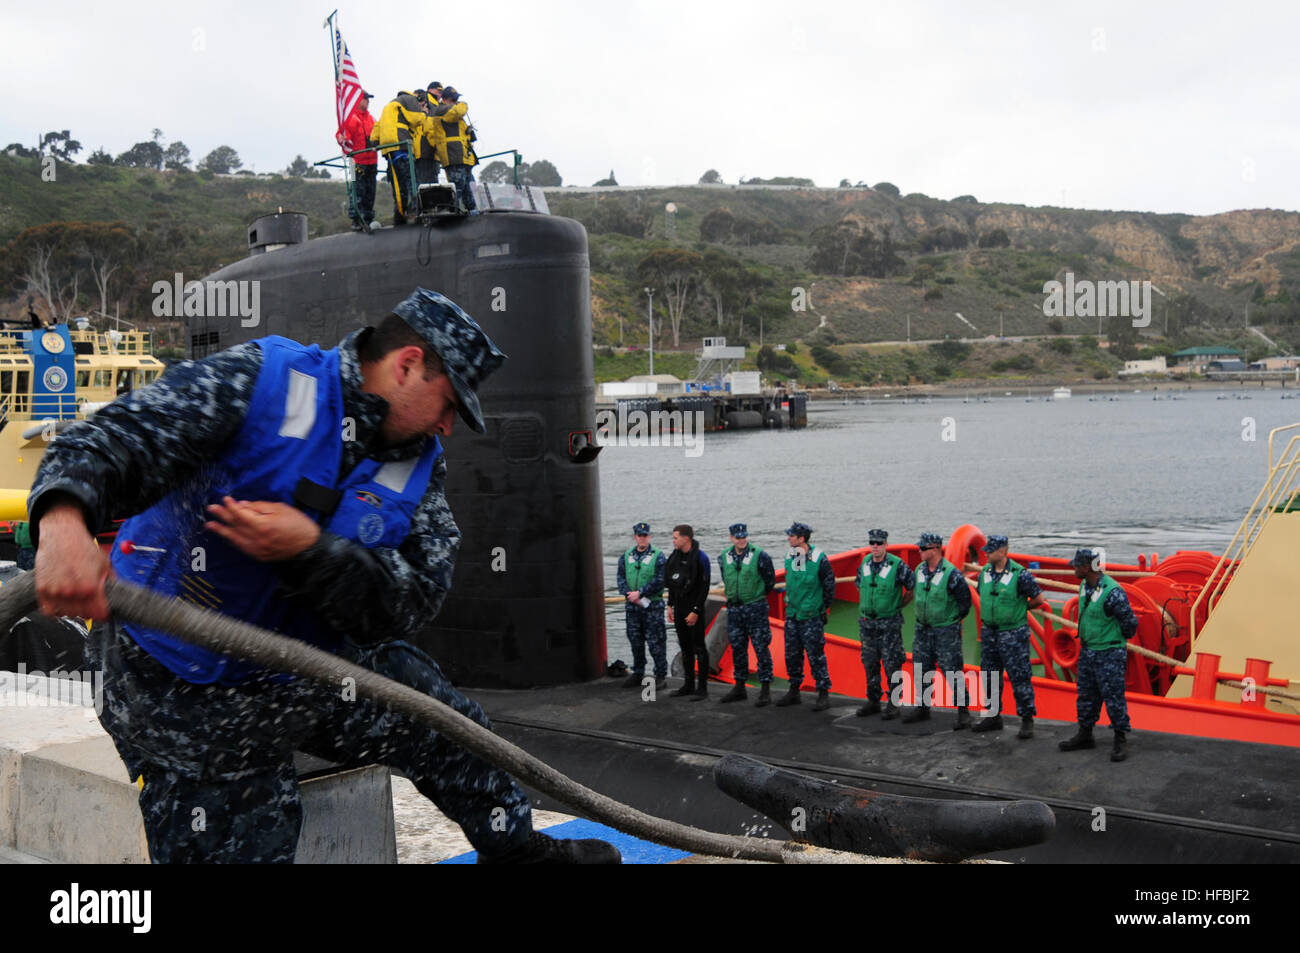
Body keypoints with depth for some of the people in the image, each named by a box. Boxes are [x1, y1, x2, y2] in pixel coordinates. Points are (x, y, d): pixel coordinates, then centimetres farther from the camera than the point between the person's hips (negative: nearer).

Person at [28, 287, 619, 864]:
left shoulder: (419, 467, -1)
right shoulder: (256, 381, -17)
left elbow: (411, 604, -13)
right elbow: (116, 436, -27)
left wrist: (310, 548, -32)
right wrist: (63, 520, -50)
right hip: (186, 692, -6)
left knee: (452, 729, 16)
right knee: (241, 851, -4)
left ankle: (517, 849, 43)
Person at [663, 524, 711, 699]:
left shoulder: (700, 557, -14)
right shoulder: (675, 556, 8)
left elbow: (704, 587, -15)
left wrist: (696, 611, -18)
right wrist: (670, 605, 12)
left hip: (694, 608, -7)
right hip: (679, 608, 7)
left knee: (699, 647, -3)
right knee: (685, 647, 12)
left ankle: (702, 688, 2)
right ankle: (689, 685, 19)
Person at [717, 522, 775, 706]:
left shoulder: (759, 556, -9)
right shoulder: (724, 558, 5)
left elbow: (770, 581, 0)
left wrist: (756, 595, 7)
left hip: (755, 608, -5)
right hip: (733, 608, 5)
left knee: (761, 648, -4)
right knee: (737, 648, 11)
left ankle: (765, 689, 1)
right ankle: (740, 688, 21)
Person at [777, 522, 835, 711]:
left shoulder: (819, 559, -14)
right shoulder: (789, 557, 5)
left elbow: (829, 585, -4)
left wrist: (825, 608, 1)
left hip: (812, 617, -6)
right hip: (792, 615, 6)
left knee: (816, 656, -4)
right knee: (792, 655, 11)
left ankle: (824, 694, 5)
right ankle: (794, 692, 22)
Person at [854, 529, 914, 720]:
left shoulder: (897, 565, -12)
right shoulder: (865, 563, 5)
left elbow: (913, 587, -4)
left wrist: (899, 605, 0)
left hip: (889, 622, -5)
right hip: (866, 621, 6)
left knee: (892, 664, -3)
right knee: (870, 663, 11)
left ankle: (893, 704, 5)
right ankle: (873, 702, 21)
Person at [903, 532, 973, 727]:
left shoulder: (951, 573, -16)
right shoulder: (919, 570, 4)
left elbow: (965, 600, -8)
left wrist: (954, 620, 1)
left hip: (946, 631, -7)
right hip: (922, 629, 7)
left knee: (952, 672, -5)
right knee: (921, 669, 12)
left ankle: (963, 713, 3)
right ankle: (922, 708, 25)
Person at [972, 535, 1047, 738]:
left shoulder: (1020, 574, -14)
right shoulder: (985, 573, 5)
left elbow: (1039, 599, -8)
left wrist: (1020, 609, 4)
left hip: (1013, 633, -6)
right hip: (988, 632, 6)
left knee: (1019, 677, -3)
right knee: (990, 676, 13)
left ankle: (1027, 720, 5)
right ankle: (993, 717, 25)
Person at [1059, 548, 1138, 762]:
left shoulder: (1112, 592, -23)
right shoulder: (1084, 586, 4)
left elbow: (1130, 622, -15)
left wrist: (1118, 641, 1)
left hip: (1109, 653, -8)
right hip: (1087, 650, 8)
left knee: (1113, 696, -3)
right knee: (1086, 694, 15)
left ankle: (1120, 740, 8)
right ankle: (1085, 735, 26)